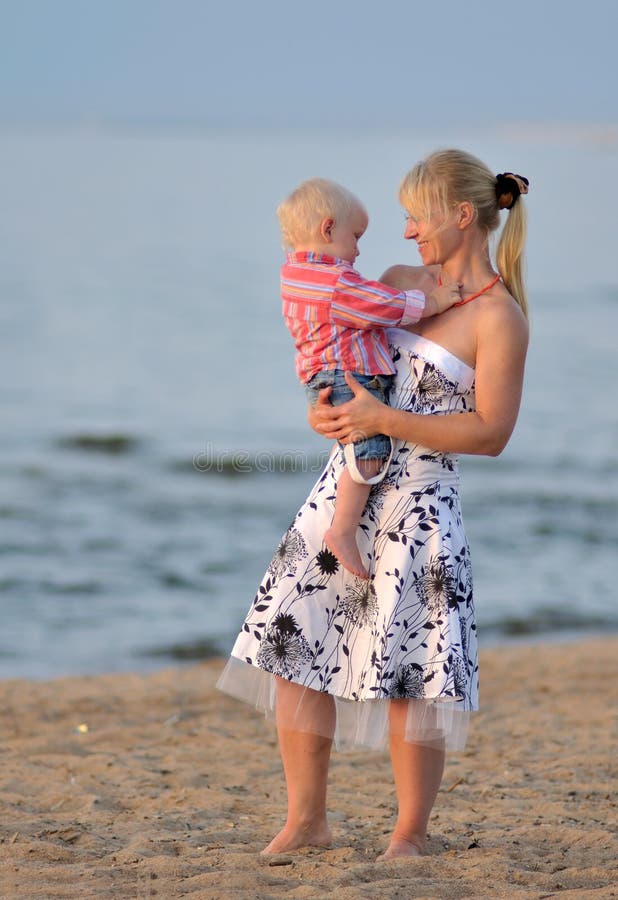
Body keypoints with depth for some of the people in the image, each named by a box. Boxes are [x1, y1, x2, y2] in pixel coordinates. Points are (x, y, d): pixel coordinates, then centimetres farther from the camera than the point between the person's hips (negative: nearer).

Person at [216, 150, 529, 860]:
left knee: (407, 674, -4)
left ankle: (409, 835, 11)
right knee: (294, 644, 3)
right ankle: (305, 819, 15)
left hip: (418, 506, -7)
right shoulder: (398, 282, 12)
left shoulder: (499, 316, -9)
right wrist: (326, 409, -1)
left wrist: (383, 420, -19)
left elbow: (490, 433, -14)